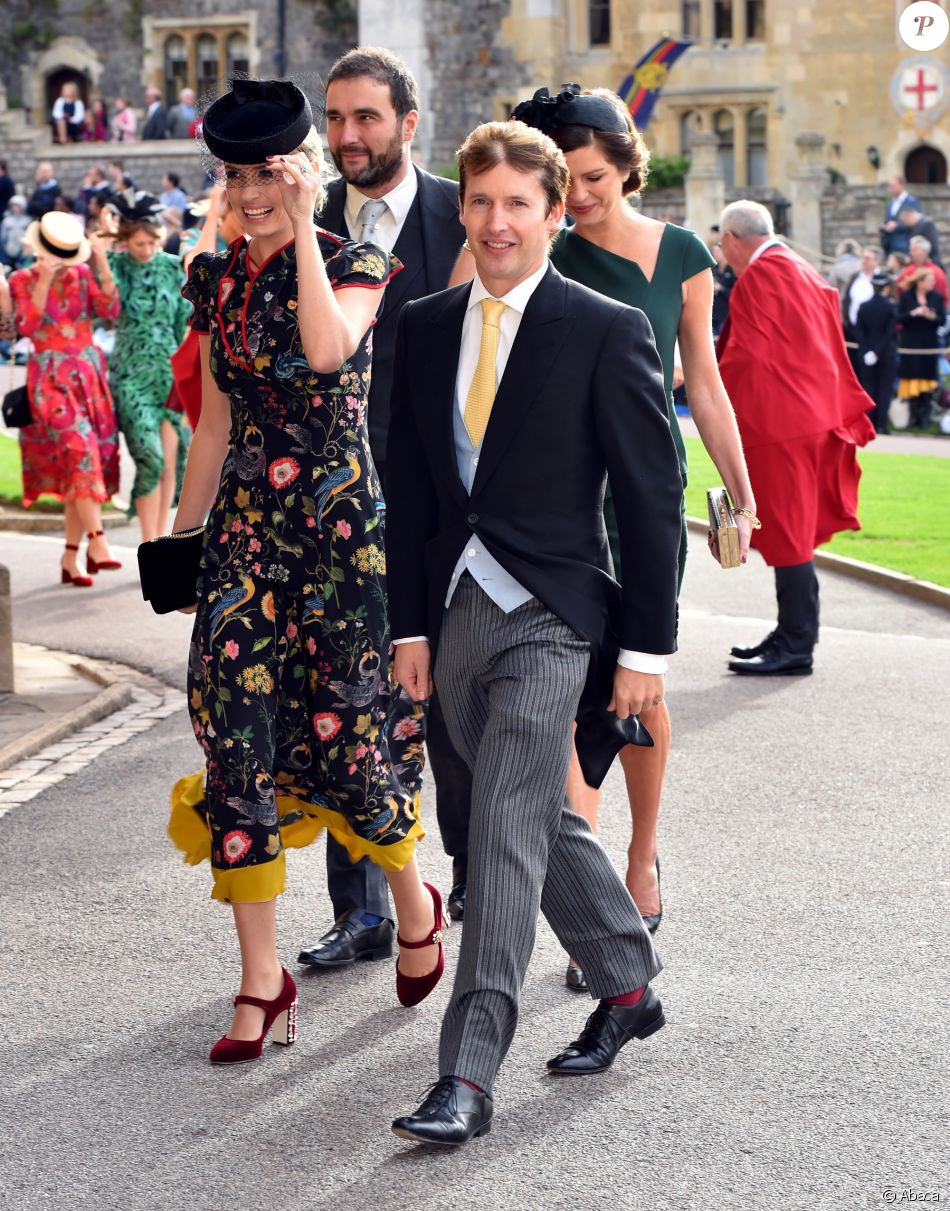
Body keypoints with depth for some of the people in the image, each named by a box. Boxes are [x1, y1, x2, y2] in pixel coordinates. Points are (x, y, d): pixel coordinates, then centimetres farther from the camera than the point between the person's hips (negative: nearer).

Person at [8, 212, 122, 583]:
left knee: (79, 468, 1)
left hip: (89, 375, 4)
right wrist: (44, 281, -18)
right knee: (78, 447, -22)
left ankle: (70, 558, 7)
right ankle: (97, 544, -28)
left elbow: (111, 310, -5)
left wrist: (102, 264, -12)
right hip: (51, 378, -4)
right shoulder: (22, 280, 2)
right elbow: (26, 327, -12)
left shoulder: (82, 274, 9)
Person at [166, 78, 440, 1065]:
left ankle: (413, 902, 29)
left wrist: (301, 233, -22)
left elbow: (328, 351, -26)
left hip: (342, 519, -4)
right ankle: (261, 978, 5)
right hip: (246, 529, 4)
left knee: (349, 726, -1)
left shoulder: (354, 265, -3)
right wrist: (181, 537, 17)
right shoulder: (219, 280, 11)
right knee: (238, 733, -3)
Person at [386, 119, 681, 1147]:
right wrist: (410, 622, 9)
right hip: (456, 614, 6)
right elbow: (407, 484, 13)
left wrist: (645, 646, -8)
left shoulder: (607, 332, -6)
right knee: (538, 822, 16)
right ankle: (628, 990, 35)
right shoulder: (425, 327, 10)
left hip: (549, 616, -6)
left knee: (507, 831, -12)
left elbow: (653, 498, -6)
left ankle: (467, 1075, -12)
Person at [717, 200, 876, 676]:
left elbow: (745, 356, -17)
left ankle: (795, 647, -3)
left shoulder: (759, 276, -13)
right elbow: (829, 349, 20)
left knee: (785, 532, -6)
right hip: (813, 416, 10)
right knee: (793, 530, 14)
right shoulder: (801, 271, 17)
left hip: (778, 422, -10)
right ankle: (794, 634, 21)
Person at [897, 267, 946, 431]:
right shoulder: (906, 296, -3)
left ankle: (925, 415, 9)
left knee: (927, 379, 2)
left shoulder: (937, 297, -1)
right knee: (913, 377, -1)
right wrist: (913, 313, -20)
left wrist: (932, 316, -20)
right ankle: (914, 415, 7)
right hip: (910, 342, -1)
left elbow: (943, 320, -1)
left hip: (929, 343, 1)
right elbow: (899, 317, -5)